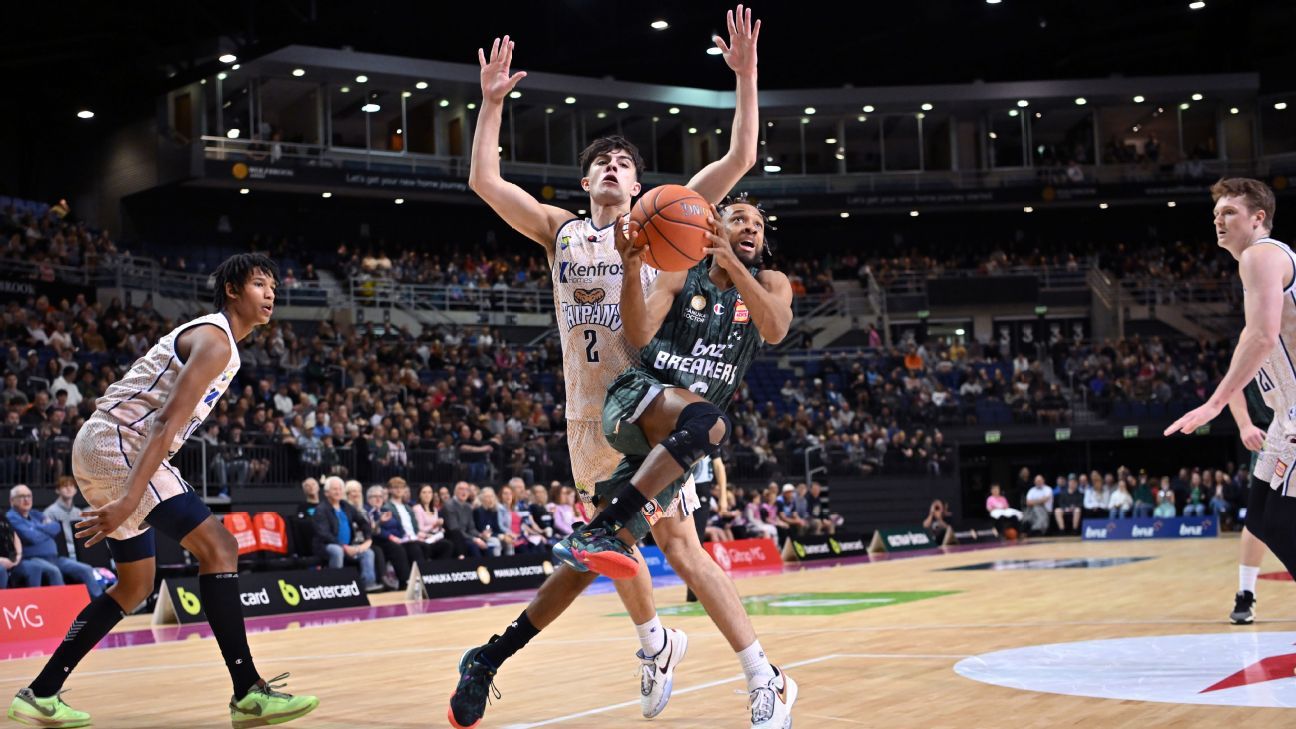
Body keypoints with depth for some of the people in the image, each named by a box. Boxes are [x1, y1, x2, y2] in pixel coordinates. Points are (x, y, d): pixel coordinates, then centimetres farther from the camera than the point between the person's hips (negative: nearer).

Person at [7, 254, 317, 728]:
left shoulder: (209, 337, 21)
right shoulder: (215, 339, -11)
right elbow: (168, 421, -23)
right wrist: (130, 500, -31)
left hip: (100, 447, 11)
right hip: (118, 444, -11)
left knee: (135, 587, 17)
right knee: (217, 546, -17)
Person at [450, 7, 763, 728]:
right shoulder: (560, 230, 13)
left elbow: (740, 159, 0)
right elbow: (484, 180, 9)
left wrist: (746, 76, -5)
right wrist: (492, 100, 6)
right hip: (590, 410, 3)